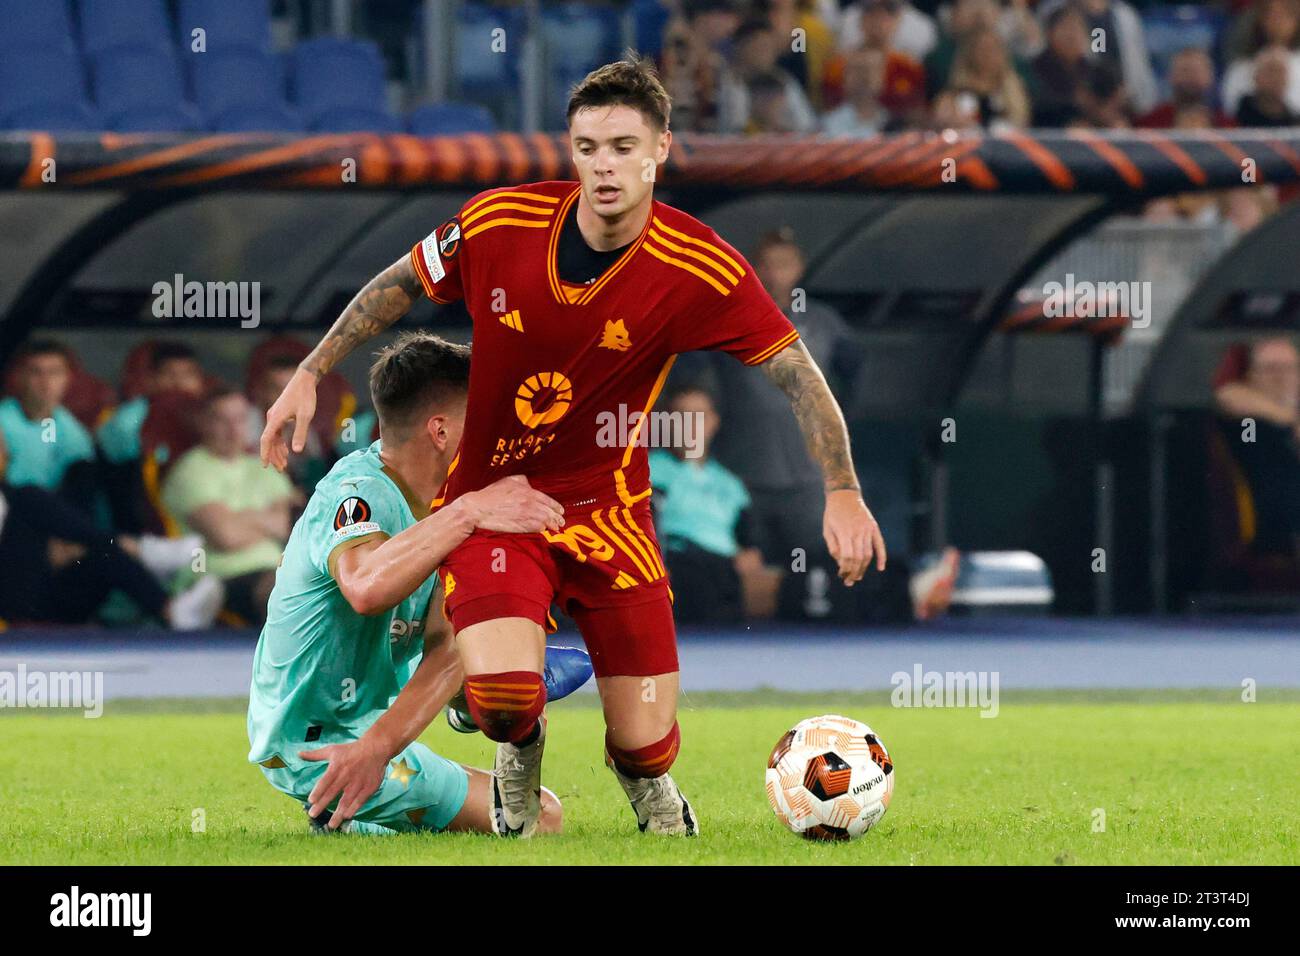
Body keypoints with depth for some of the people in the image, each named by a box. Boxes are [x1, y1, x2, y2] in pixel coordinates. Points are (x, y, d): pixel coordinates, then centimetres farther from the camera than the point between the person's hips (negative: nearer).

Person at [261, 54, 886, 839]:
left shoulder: (700, 268, -15)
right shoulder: (498, 224, -12)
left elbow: (798, 371, -10)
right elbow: (400, 285, 6)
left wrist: (843, 492, -20)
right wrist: (310, 376, 7)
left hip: (605, 504, 0)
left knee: (644, 749, -4)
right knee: (504, 697, -26)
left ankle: (658, 805, 37)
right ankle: (519, 781, 14)